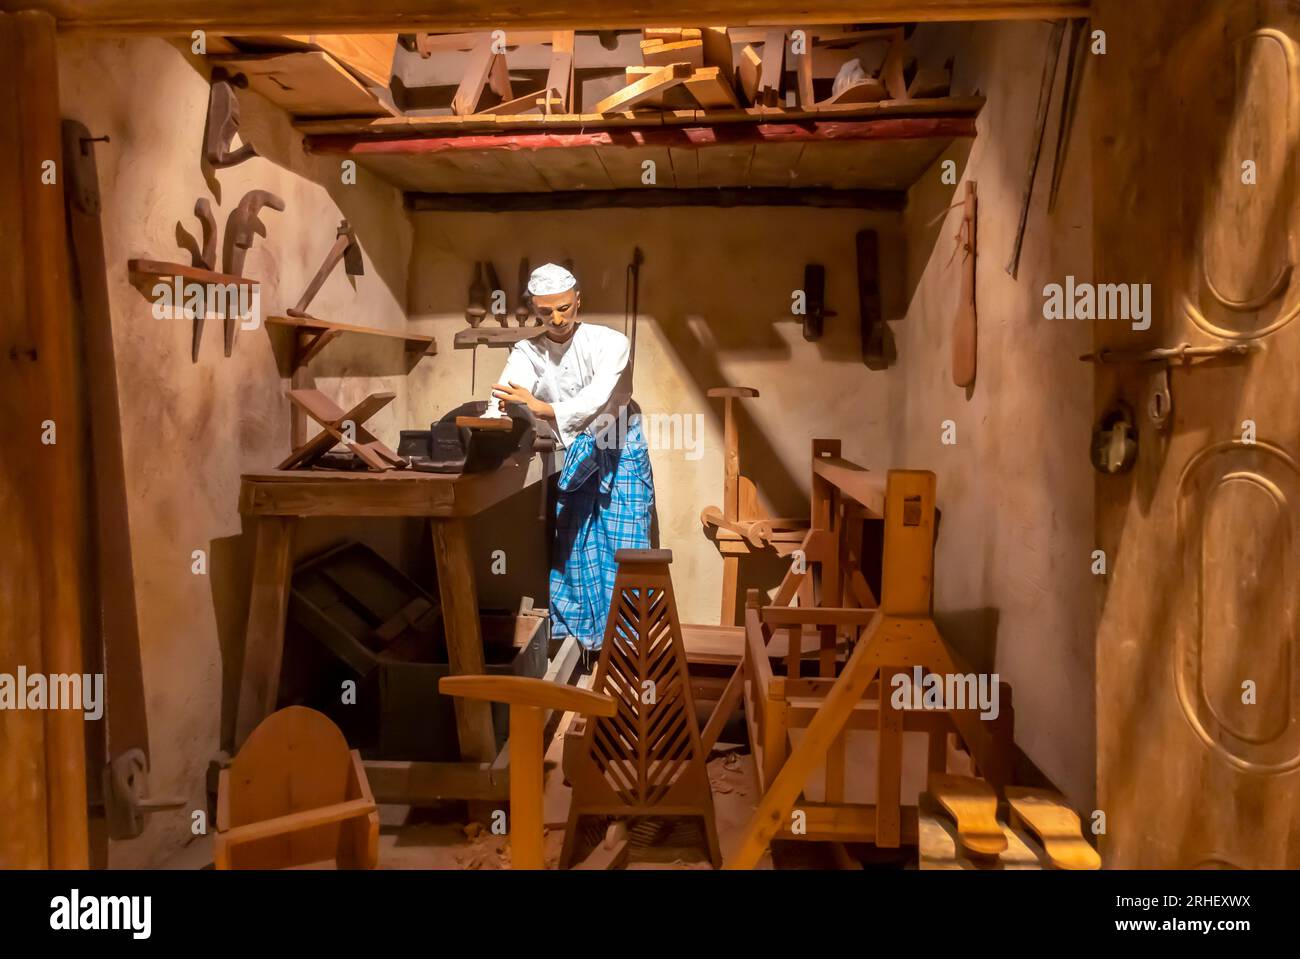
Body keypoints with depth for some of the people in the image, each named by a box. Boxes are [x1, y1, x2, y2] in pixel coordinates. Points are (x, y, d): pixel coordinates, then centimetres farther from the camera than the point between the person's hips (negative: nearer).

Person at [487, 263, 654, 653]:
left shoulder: (611, 343, -17)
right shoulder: (527, 353, -5)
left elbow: (596, 398, -34)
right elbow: (504, 397, -24)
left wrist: (544, 409, -52)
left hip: (620, 453, -3)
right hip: (574, 457, 3)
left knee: (622, 546, -4)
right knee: (570, 546, 1)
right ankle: (574, 633, 15)